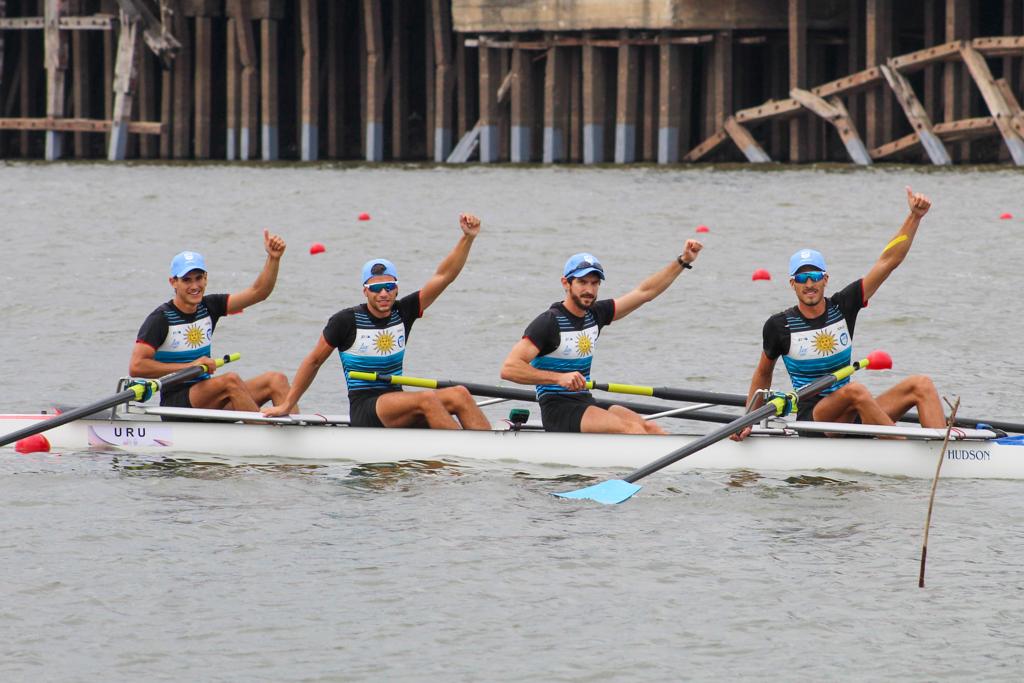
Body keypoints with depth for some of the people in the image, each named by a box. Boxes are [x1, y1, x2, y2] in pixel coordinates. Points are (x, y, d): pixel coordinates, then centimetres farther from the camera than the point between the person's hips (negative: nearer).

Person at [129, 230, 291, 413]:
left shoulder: (208, 307, 10)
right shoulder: (161, 319, -9)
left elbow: (258, 292, 6)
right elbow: (136, 367, -18)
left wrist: (273, 258, -10)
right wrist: (190, 366, -20)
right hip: (175, 402, -7)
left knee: (276, 380, -12)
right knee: (230, 380, -33)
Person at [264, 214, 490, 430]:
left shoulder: (402, 312, 8)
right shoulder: (347, 321, -4)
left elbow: (443, 277, 2)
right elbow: (313, 361, 6)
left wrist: (467, 238, -10)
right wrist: (287, 405, 10)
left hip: (397, 409, 5)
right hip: (364, 412, -5)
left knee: (459, 395, -19)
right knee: (426, 399, -31)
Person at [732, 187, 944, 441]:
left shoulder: (842, 306, 5)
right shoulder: (780, 326, -2)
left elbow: (888, 261, 2)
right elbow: (763, 373, 14)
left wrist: (915, 217, -7)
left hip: (851, 417, 5)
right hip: (811, 419, -5)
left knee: (921, 385, -15)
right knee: (855, 390, -37)